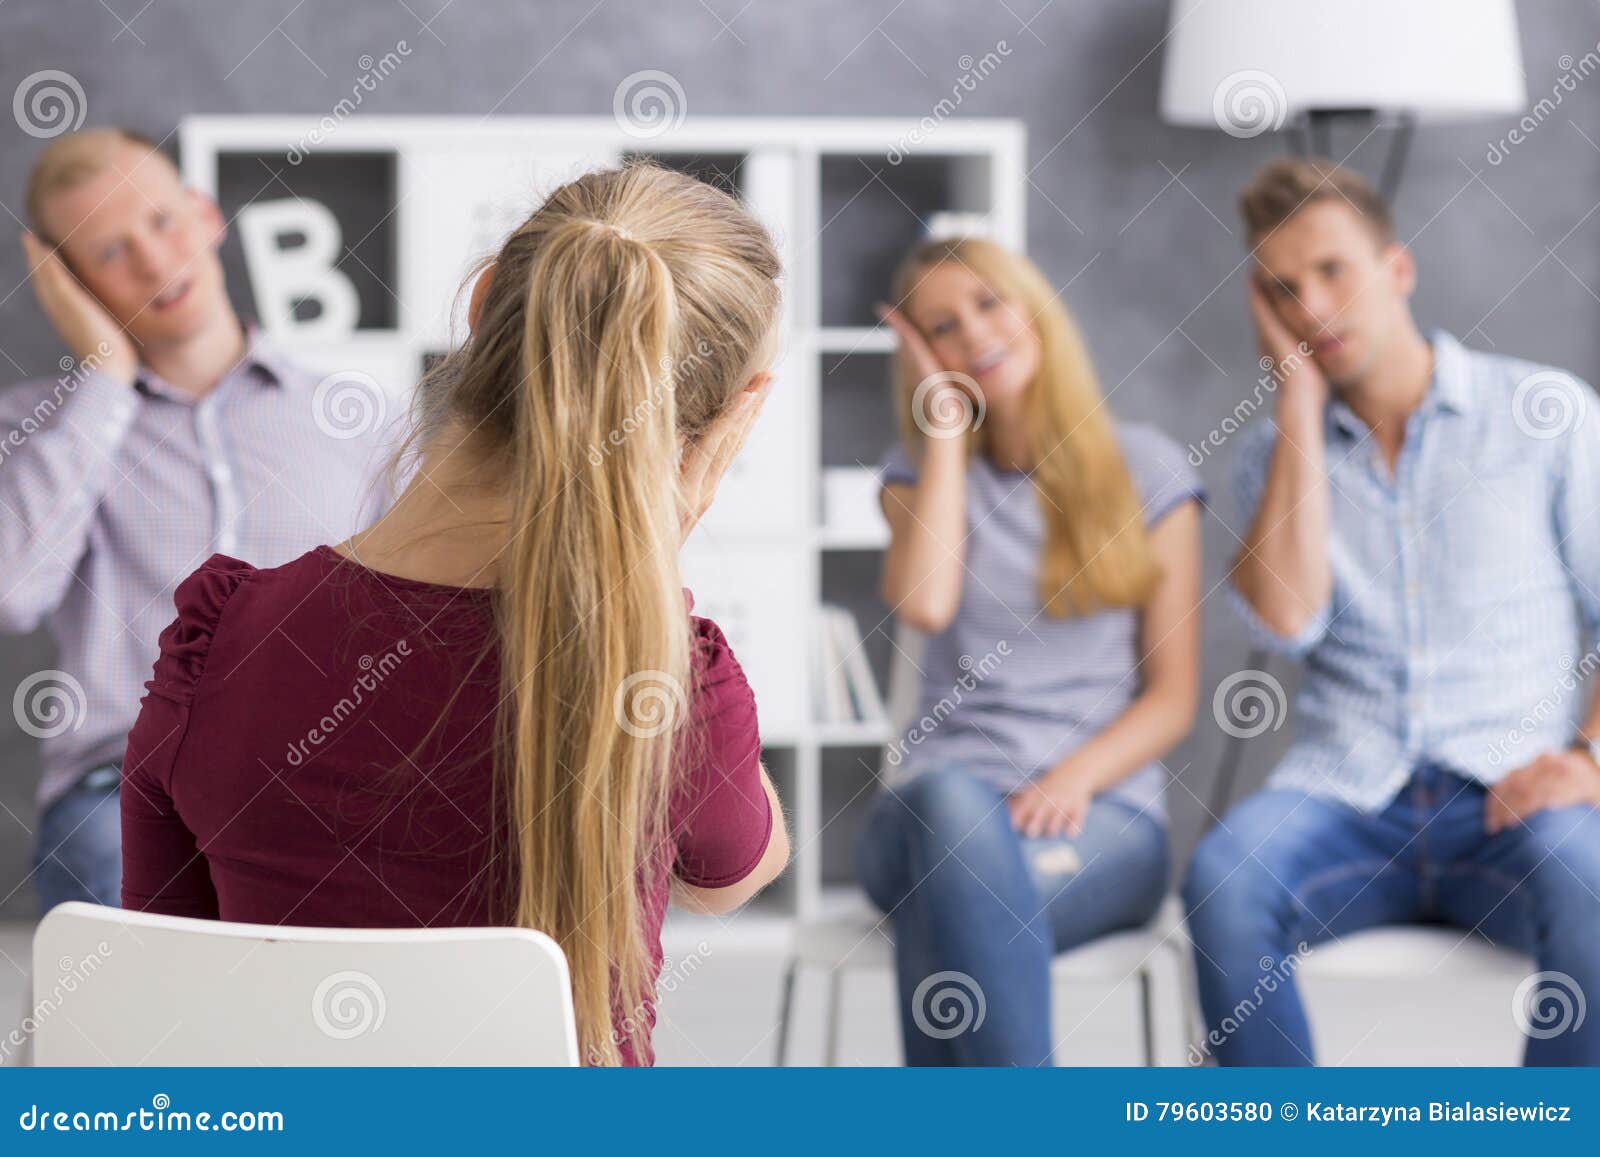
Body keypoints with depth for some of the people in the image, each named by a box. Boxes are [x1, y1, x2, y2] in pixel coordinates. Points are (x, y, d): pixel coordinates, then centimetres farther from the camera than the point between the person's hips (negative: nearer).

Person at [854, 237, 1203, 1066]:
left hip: (1103, 811, -1)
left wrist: (1075, 777, -14)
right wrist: (945, 429, 1)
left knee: (948, 895, -37)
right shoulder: (921, 471, 15)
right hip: (929, 810, 1)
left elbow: (1172, 697, 6)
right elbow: (923, 603, -10)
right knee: (949, 804, -39)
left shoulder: (1147, 469, 10)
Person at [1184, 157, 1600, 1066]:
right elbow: (1287, 619, -4)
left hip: (1510, 794, -1)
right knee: (1225, 879, -32)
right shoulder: (1281, 451, 15)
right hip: (1346, 790, 2)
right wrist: (1301, 407, 1)